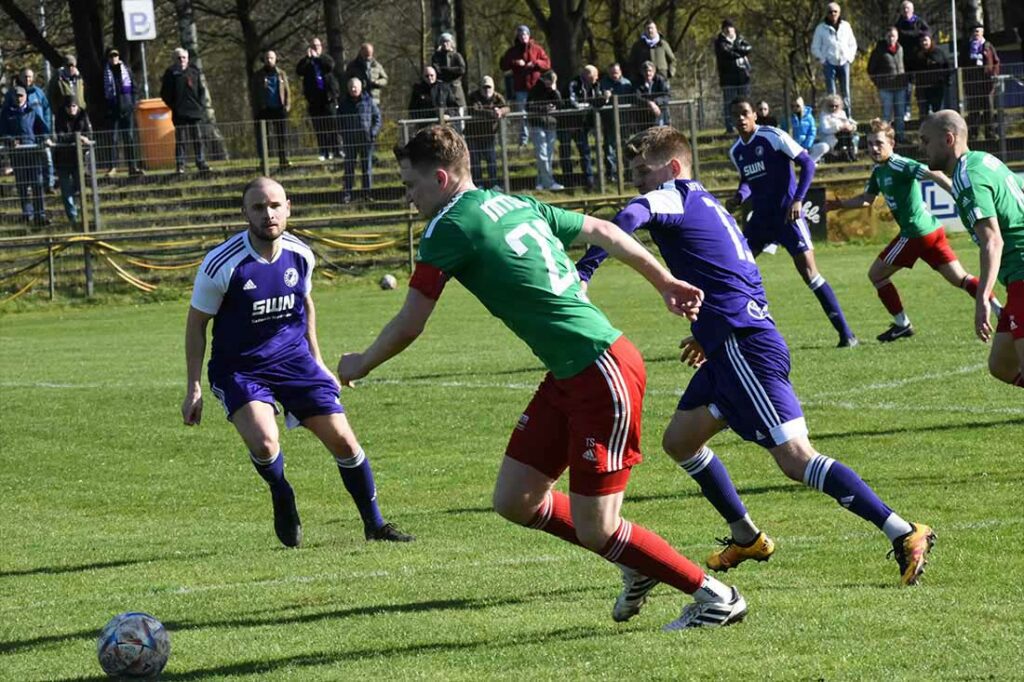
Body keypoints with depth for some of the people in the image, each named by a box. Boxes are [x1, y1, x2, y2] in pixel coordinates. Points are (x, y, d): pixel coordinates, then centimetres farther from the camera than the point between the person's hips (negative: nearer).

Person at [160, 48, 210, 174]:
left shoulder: (194, 72, 10)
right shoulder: (171, 73, 1)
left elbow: (201, 90, 15)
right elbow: (165, 93, 1)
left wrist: (199, 104, 4)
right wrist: (173, 105, -4)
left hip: (195, 111, 3)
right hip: (180, 113, -3)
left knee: (198, 139, 5)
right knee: (181, 140, -3)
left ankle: (201, 163, 11)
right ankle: (180, 165, -1)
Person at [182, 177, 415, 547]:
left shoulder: (300, 255, -4)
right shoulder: (222, 264, -18)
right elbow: (196, 323, -7)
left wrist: (316, 360, 18)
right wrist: (193, 387, -8)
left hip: (293, 358, 4)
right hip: (238, 369, -4)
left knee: (343, 441, -1)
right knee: (264, 444, -28)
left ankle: (375, 524, 19)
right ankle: (282, 497, 7)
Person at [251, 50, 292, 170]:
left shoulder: (281, 74, 13)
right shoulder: (258, 76, 8)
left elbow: (287, 90, 13)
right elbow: (254, 94, 7)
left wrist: (287, 104, -1)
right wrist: (255, 110, 0)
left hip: (279, 109, 2)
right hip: (265, 110, -2)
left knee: (282, 135, 0)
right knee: (265, 136, -5)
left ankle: (283, 159, 3)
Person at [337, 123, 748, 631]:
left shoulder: (449, 229, -12)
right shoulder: (518, 205, 12)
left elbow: (408, 326, -6)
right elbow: (602, 232, 21)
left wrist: (360, 364, 13)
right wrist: (665, 282, 33)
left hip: (602, 375, -9)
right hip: (568, 376, 9)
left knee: (595, 530, -4)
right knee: (514, 500, 10)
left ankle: (715, 596, 8)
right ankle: (637, 566, 23)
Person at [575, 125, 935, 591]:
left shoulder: (675, 197, -4)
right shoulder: (707, 205, 24)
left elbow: (631, 217, -28)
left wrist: (582, 272, -33)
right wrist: (708, 336, 37)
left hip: (744, 345, -10)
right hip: (732, 347, 10)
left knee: (796, 457, -14)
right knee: (680, 440, 18)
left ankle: (906, 536, -19)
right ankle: (746, 538, 25)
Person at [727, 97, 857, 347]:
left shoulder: (773, 137, -12)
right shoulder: (736, 152, 9)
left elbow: (807, 163, -12)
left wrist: (798, 199, -20)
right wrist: (739, 197, -3)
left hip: (787, 214, -7)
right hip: (760, 217, 7)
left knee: (809, 272, -12)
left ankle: (845, 333, -7)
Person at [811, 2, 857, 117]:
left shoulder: (845, 26, 8)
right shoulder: (821, 28, 2)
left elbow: (852, 44, 16)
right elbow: (815, 48, 6)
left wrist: (850, 57, 3)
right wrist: (823, 59, -5)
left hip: (844, 62, 2)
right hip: (829, 63, -2)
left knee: (846, 92, 3)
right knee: (832, 93, -5)